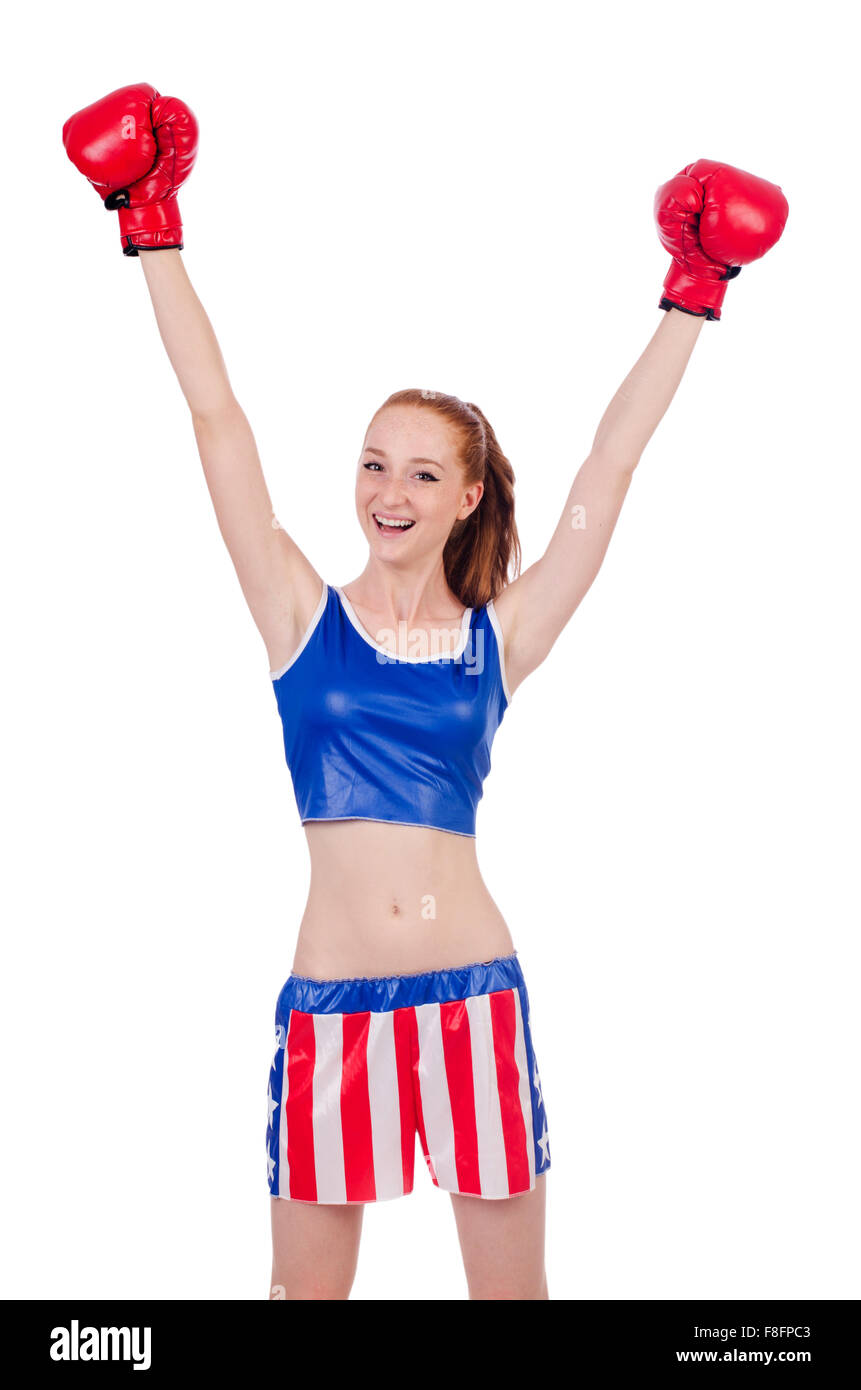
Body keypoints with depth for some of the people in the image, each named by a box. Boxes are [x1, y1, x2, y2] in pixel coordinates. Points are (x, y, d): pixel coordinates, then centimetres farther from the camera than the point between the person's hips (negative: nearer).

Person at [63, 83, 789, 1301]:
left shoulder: (497, 639, 4)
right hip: (332, 1001, 0)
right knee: (306, 1281, 9)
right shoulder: (306, 618, 2)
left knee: (512, 1281, 10)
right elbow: (217, 421, 0)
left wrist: (693, 293, 7)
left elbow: (610, 467, 5)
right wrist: (152, 229, -1)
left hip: (476, 995, 1)